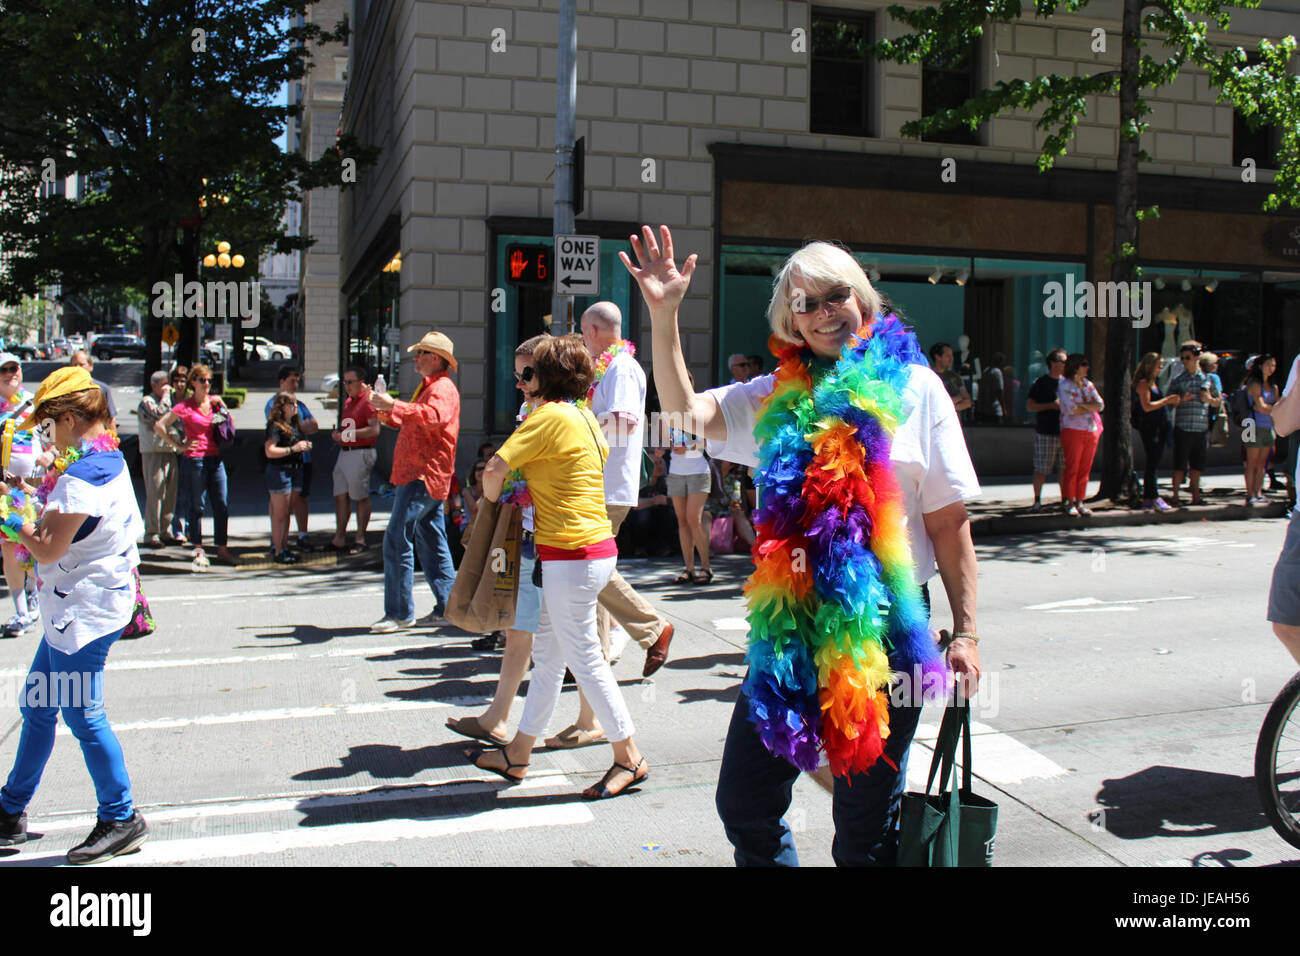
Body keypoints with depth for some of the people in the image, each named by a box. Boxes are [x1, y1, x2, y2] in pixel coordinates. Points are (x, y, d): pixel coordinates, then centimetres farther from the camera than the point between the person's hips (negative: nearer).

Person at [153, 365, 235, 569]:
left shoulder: (214, 401, 9)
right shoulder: (185, 406, -5)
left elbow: (231, 422, 19)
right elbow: (159, 426, -4)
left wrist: (221, 405, 2)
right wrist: (179, 446, -7)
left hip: (215, 458, 5)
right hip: (195, 459, -5)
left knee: (222, 506, 4)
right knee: (197, 506, 3)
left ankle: (222, 547, 15)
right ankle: (198, 549, 14)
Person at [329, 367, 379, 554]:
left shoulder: (368, 401, -10)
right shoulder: (348, 402, 19)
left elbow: (374, 430, -20)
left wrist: (350, 433, -20)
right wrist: (337, 434, 11)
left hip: (361, 453, -9)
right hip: (344, 453, 9)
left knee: (361, 498, -3)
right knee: (340, 496, 9)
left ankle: (360, 540, 4)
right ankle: (339, 539, 14)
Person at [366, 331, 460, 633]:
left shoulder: (442, 388, -10)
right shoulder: (428, 387, 24)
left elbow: (434, 417, -32)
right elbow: (411, 423, 31)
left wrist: (394, 405, -39)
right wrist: (385, 412, 15)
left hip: (424, 475, -11)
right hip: (417, 474, 11)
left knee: (397, 540, -13)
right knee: (431, 545, 11)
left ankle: (399, 613, -9)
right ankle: (447, 608, 16)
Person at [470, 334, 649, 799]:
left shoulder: (550, 416, -14)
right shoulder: (585, 417, 13)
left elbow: (495, 468, -19)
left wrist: (491, 500, 4)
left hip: (571, 554, -10)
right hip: (596, 546, 10)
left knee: (583, 657, -1)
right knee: (547, 656, 15)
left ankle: (629, 758, 10)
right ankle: (517, 754, 25)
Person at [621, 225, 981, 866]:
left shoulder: (914, 387, 1)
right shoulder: (776, 398, 8)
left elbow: (949, 522, 0)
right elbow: (685, 411, -3)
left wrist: (965, 632, -3)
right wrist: (663, 315, -12)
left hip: (884, 623, -3)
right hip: (790, 621, 3)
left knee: (865, 825, 10)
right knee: (744, 802, 10)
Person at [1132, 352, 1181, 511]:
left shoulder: (1154, 382, 19)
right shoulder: (1143, 383, -9)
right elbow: (1147, 406, -18)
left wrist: (1173, 402, 12)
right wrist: (1166, 400, -14)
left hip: (1159, 426, 9)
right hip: (1148, 426, -9)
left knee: (1153, 463, 9)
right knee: (1152, 462, -10)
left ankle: (1147, 500, 12)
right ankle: (1154, 498, -10)